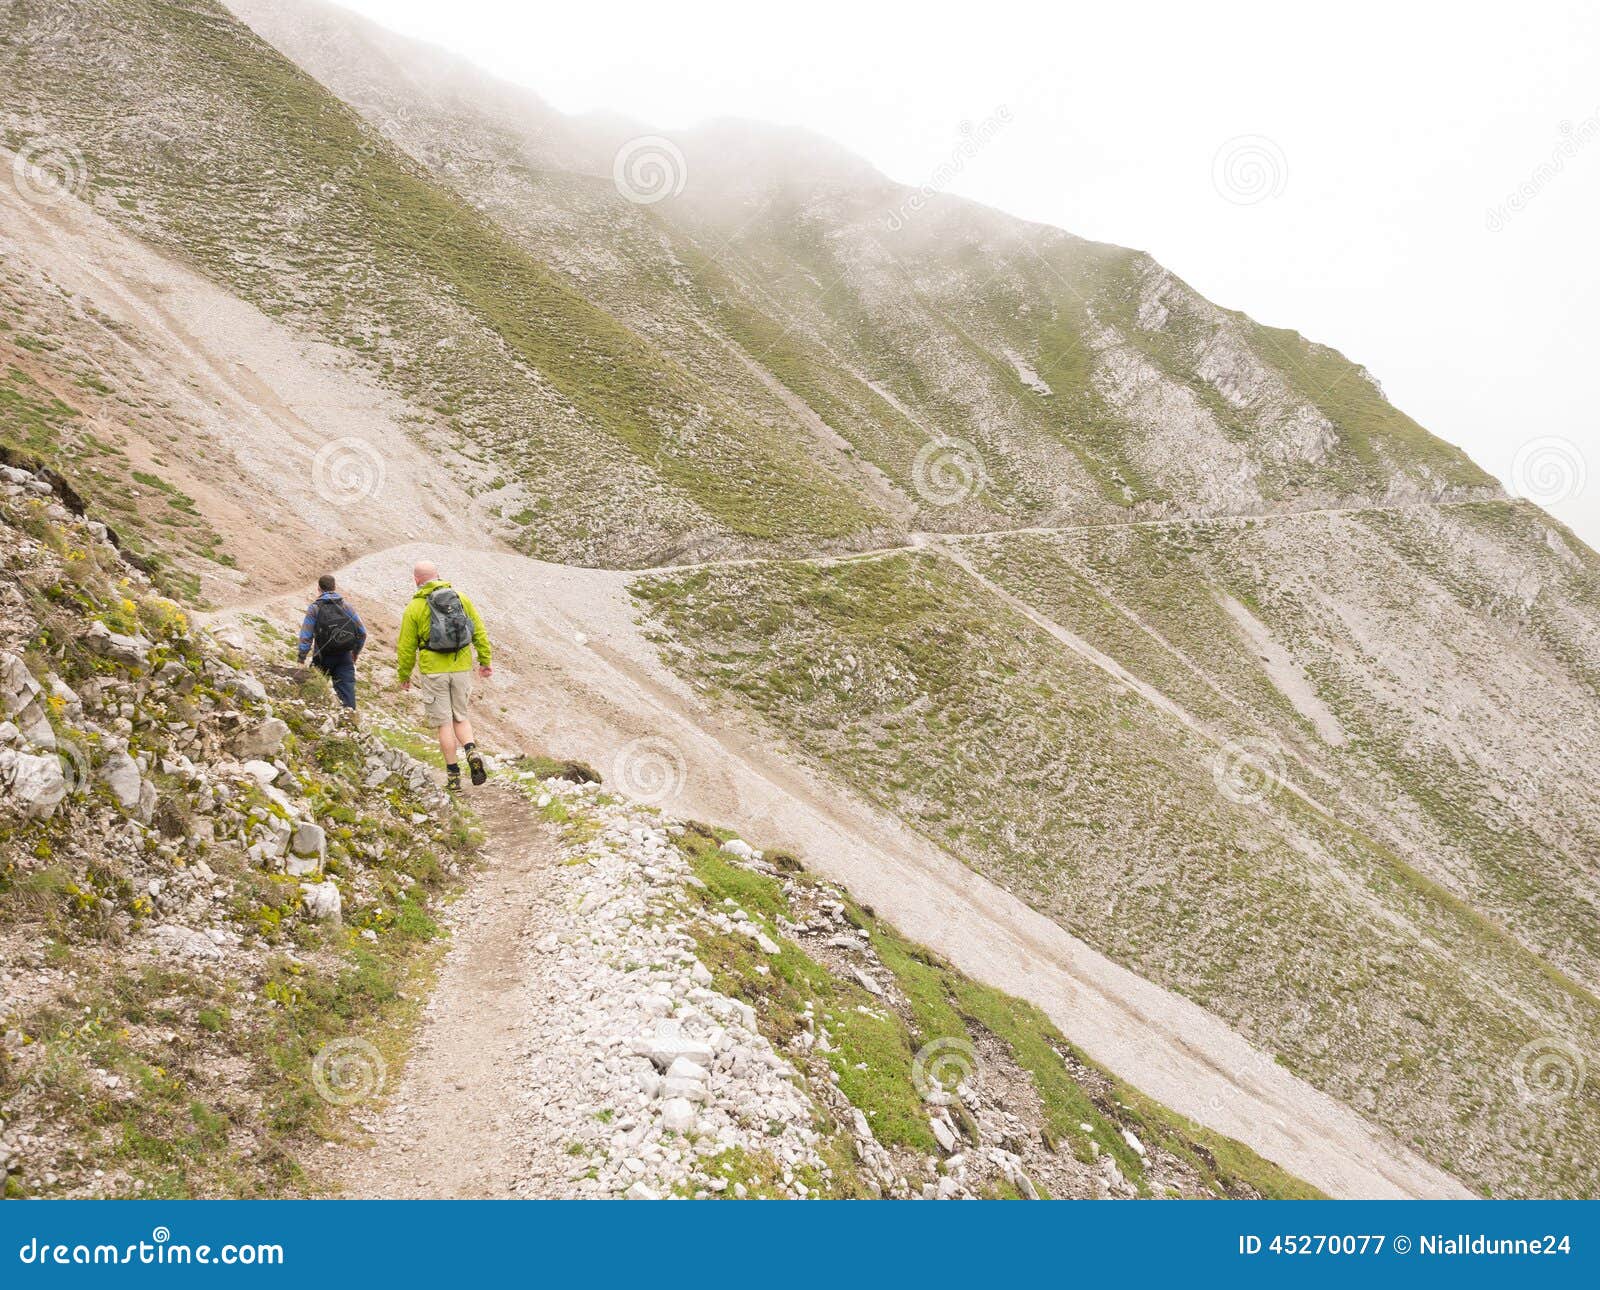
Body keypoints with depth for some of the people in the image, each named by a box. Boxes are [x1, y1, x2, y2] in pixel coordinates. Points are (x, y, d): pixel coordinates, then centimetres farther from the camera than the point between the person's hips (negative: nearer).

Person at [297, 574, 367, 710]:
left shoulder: (314, 608, -5)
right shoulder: (346, 607, 2)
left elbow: (306, 636, -10)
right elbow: (362, 632, 3)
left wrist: (302, 659, -7)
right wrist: (356, 651, 18)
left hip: (323, 657, -1)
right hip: (345, 657, 2)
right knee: (346, 688, 0)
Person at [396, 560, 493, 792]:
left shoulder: (414, 608, -4)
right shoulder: (460, 598, 4)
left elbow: (407, 647, -1)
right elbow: (479, 631, 5)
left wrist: (404, 675, 11)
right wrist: (485, 660, 13)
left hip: (433, 671, -3)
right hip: (462, 668, 3)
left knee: (444, 722, 5)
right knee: (461, 717, 17)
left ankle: (453, 774, 6)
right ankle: (471, 752, -9)